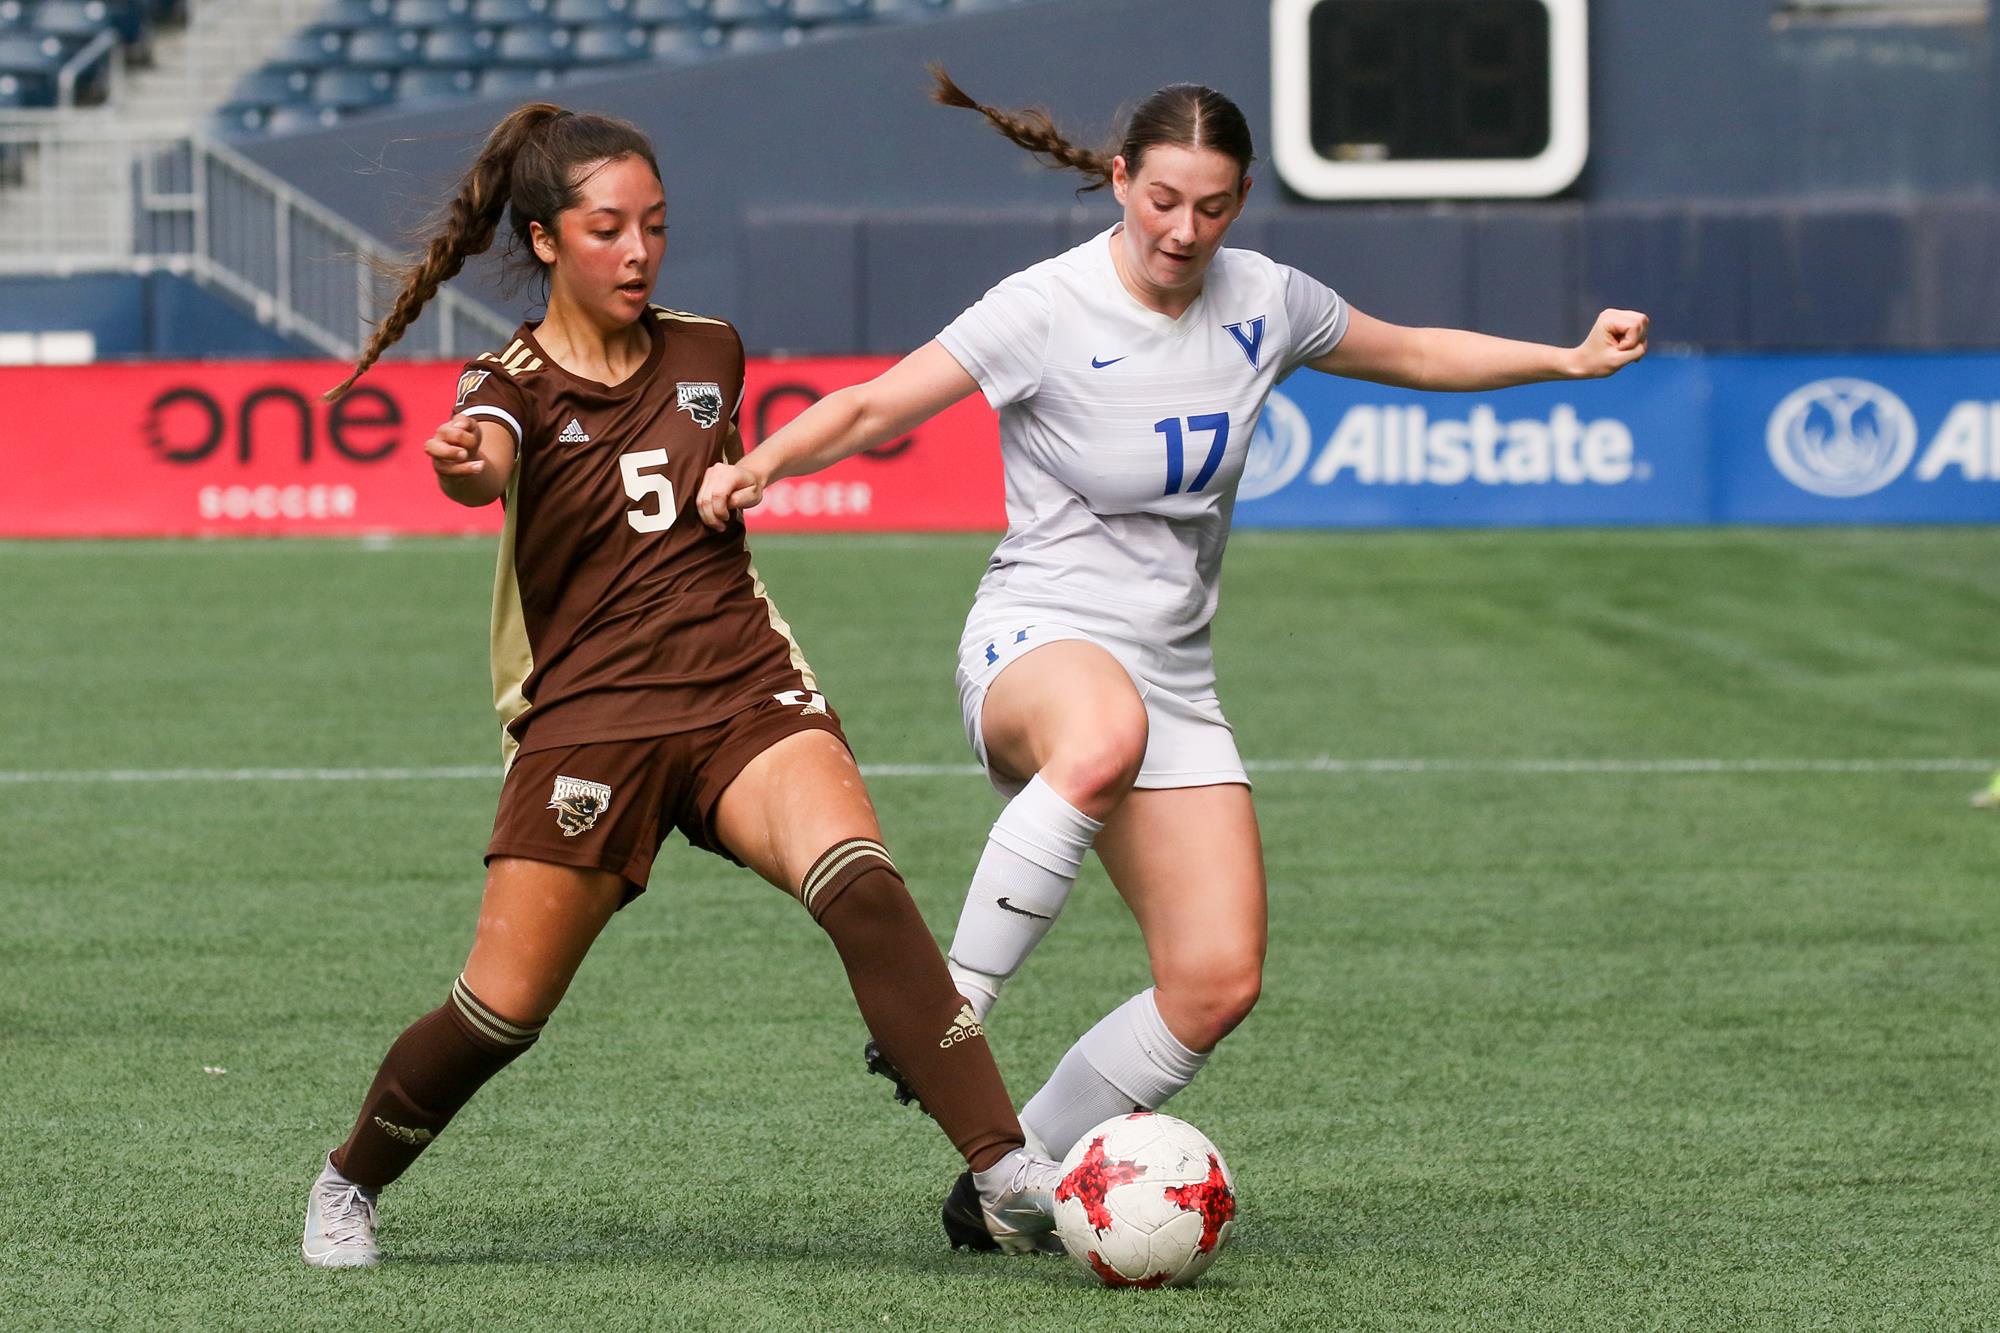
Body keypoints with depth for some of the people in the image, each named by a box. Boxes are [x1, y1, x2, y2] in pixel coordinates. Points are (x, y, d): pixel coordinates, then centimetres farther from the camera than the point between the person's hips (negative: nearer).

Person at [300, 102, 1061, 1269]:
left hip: (748, 695, 2)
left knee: (859, 883, -27)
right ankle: (349, 1184, 26)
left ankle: (1004, 1174, -35)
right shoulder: (516, 385, -1)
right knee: (502, 1010, -3)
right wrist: (459, 463, -49)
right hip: (587, 722, -2)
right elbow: (487, 462, -29)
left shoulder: (708, 355, 11)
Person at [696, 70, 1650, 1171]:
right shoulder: (1048, 309, -11)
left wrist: (1571, 359, 20)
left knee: (1216, 986, -8)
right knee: (1102, 740, -45)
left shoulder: (1261, 300, 5)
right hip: (1037, 643, -6)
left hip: (1173, 676, 6)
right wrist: (759, 465, -30)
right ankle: (945, 1016, -34)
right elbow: (870, 409, -12)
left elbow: (1414, 355, 23)